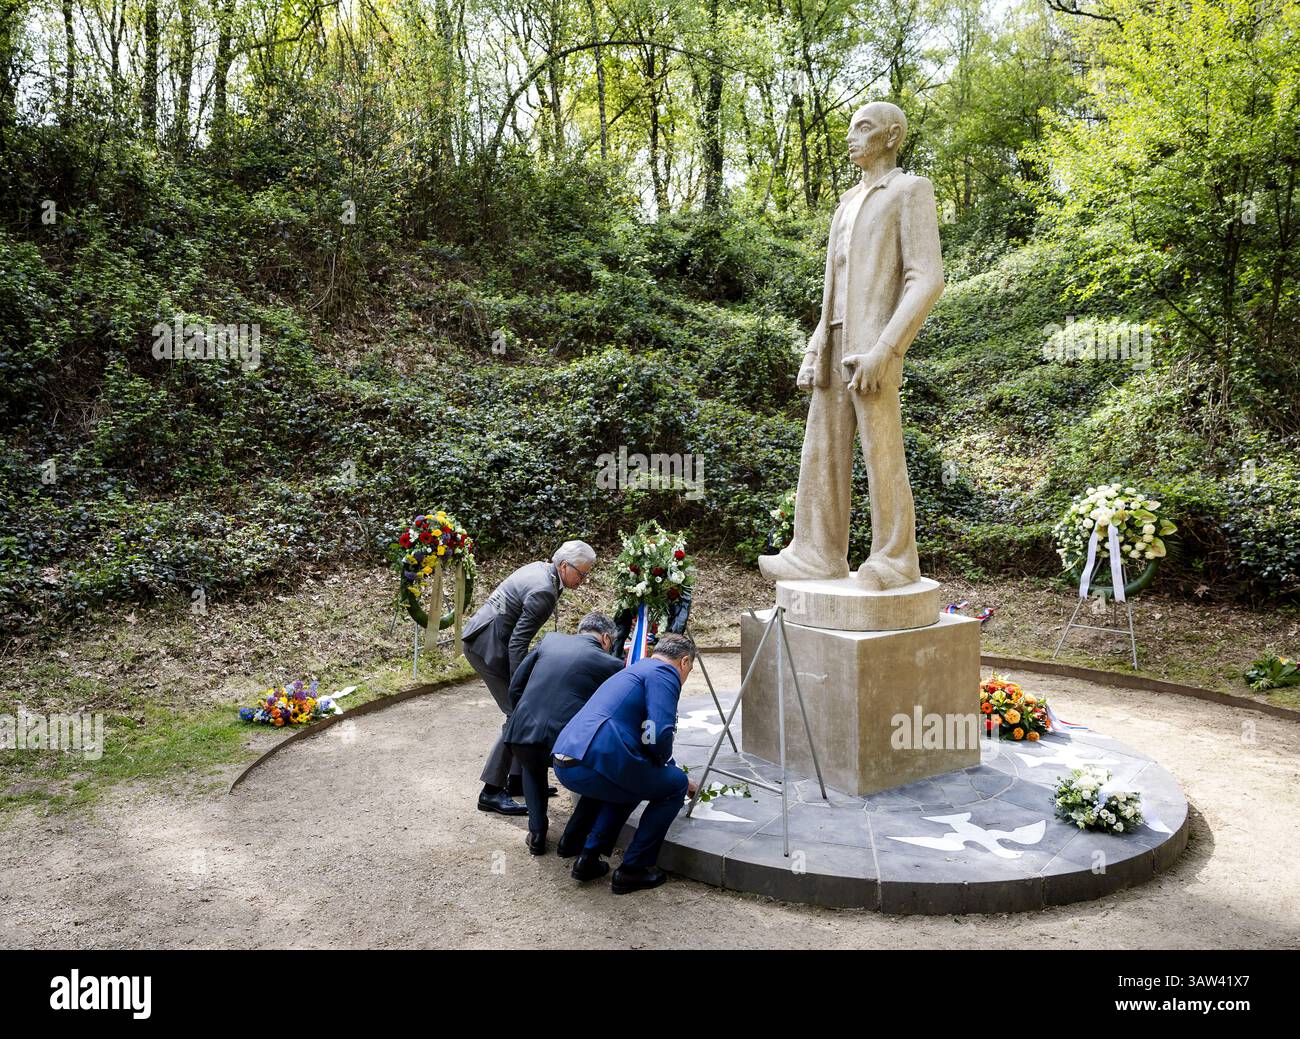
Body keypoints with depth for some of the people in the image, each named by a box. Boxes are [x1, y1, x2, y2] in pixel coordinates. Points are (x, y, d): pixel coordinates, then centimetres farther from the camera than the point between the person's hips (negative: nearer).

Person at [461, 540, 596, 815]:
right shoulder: (543, 592, -22)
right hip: (487, 645, -10)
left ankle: (517, 778, 21)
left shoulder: (539, 569, 9)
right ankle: (491, 792, -4)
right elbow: (518, 643, -24)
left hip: (479, 636, 10)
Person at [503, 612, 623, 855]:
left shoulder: (551, 640, 17)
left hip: (522, 736, 4)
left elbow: (515, 687, 19)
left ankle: (537, 832, 27)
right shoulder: (612, 665, 8)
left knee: (533, 765, 39)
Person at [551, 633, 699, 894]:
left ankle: (589, 859, 29)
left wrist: (668, 768, 51)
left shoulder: (634, 670, 30)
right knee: (674, 784, 12)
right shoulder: (664, 674, 2)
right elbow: (658, 735, -12)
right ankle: (633, 870, 13)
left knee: (624, 781, 36)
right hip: (595, 763, -9)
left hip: (564, 765, 9)